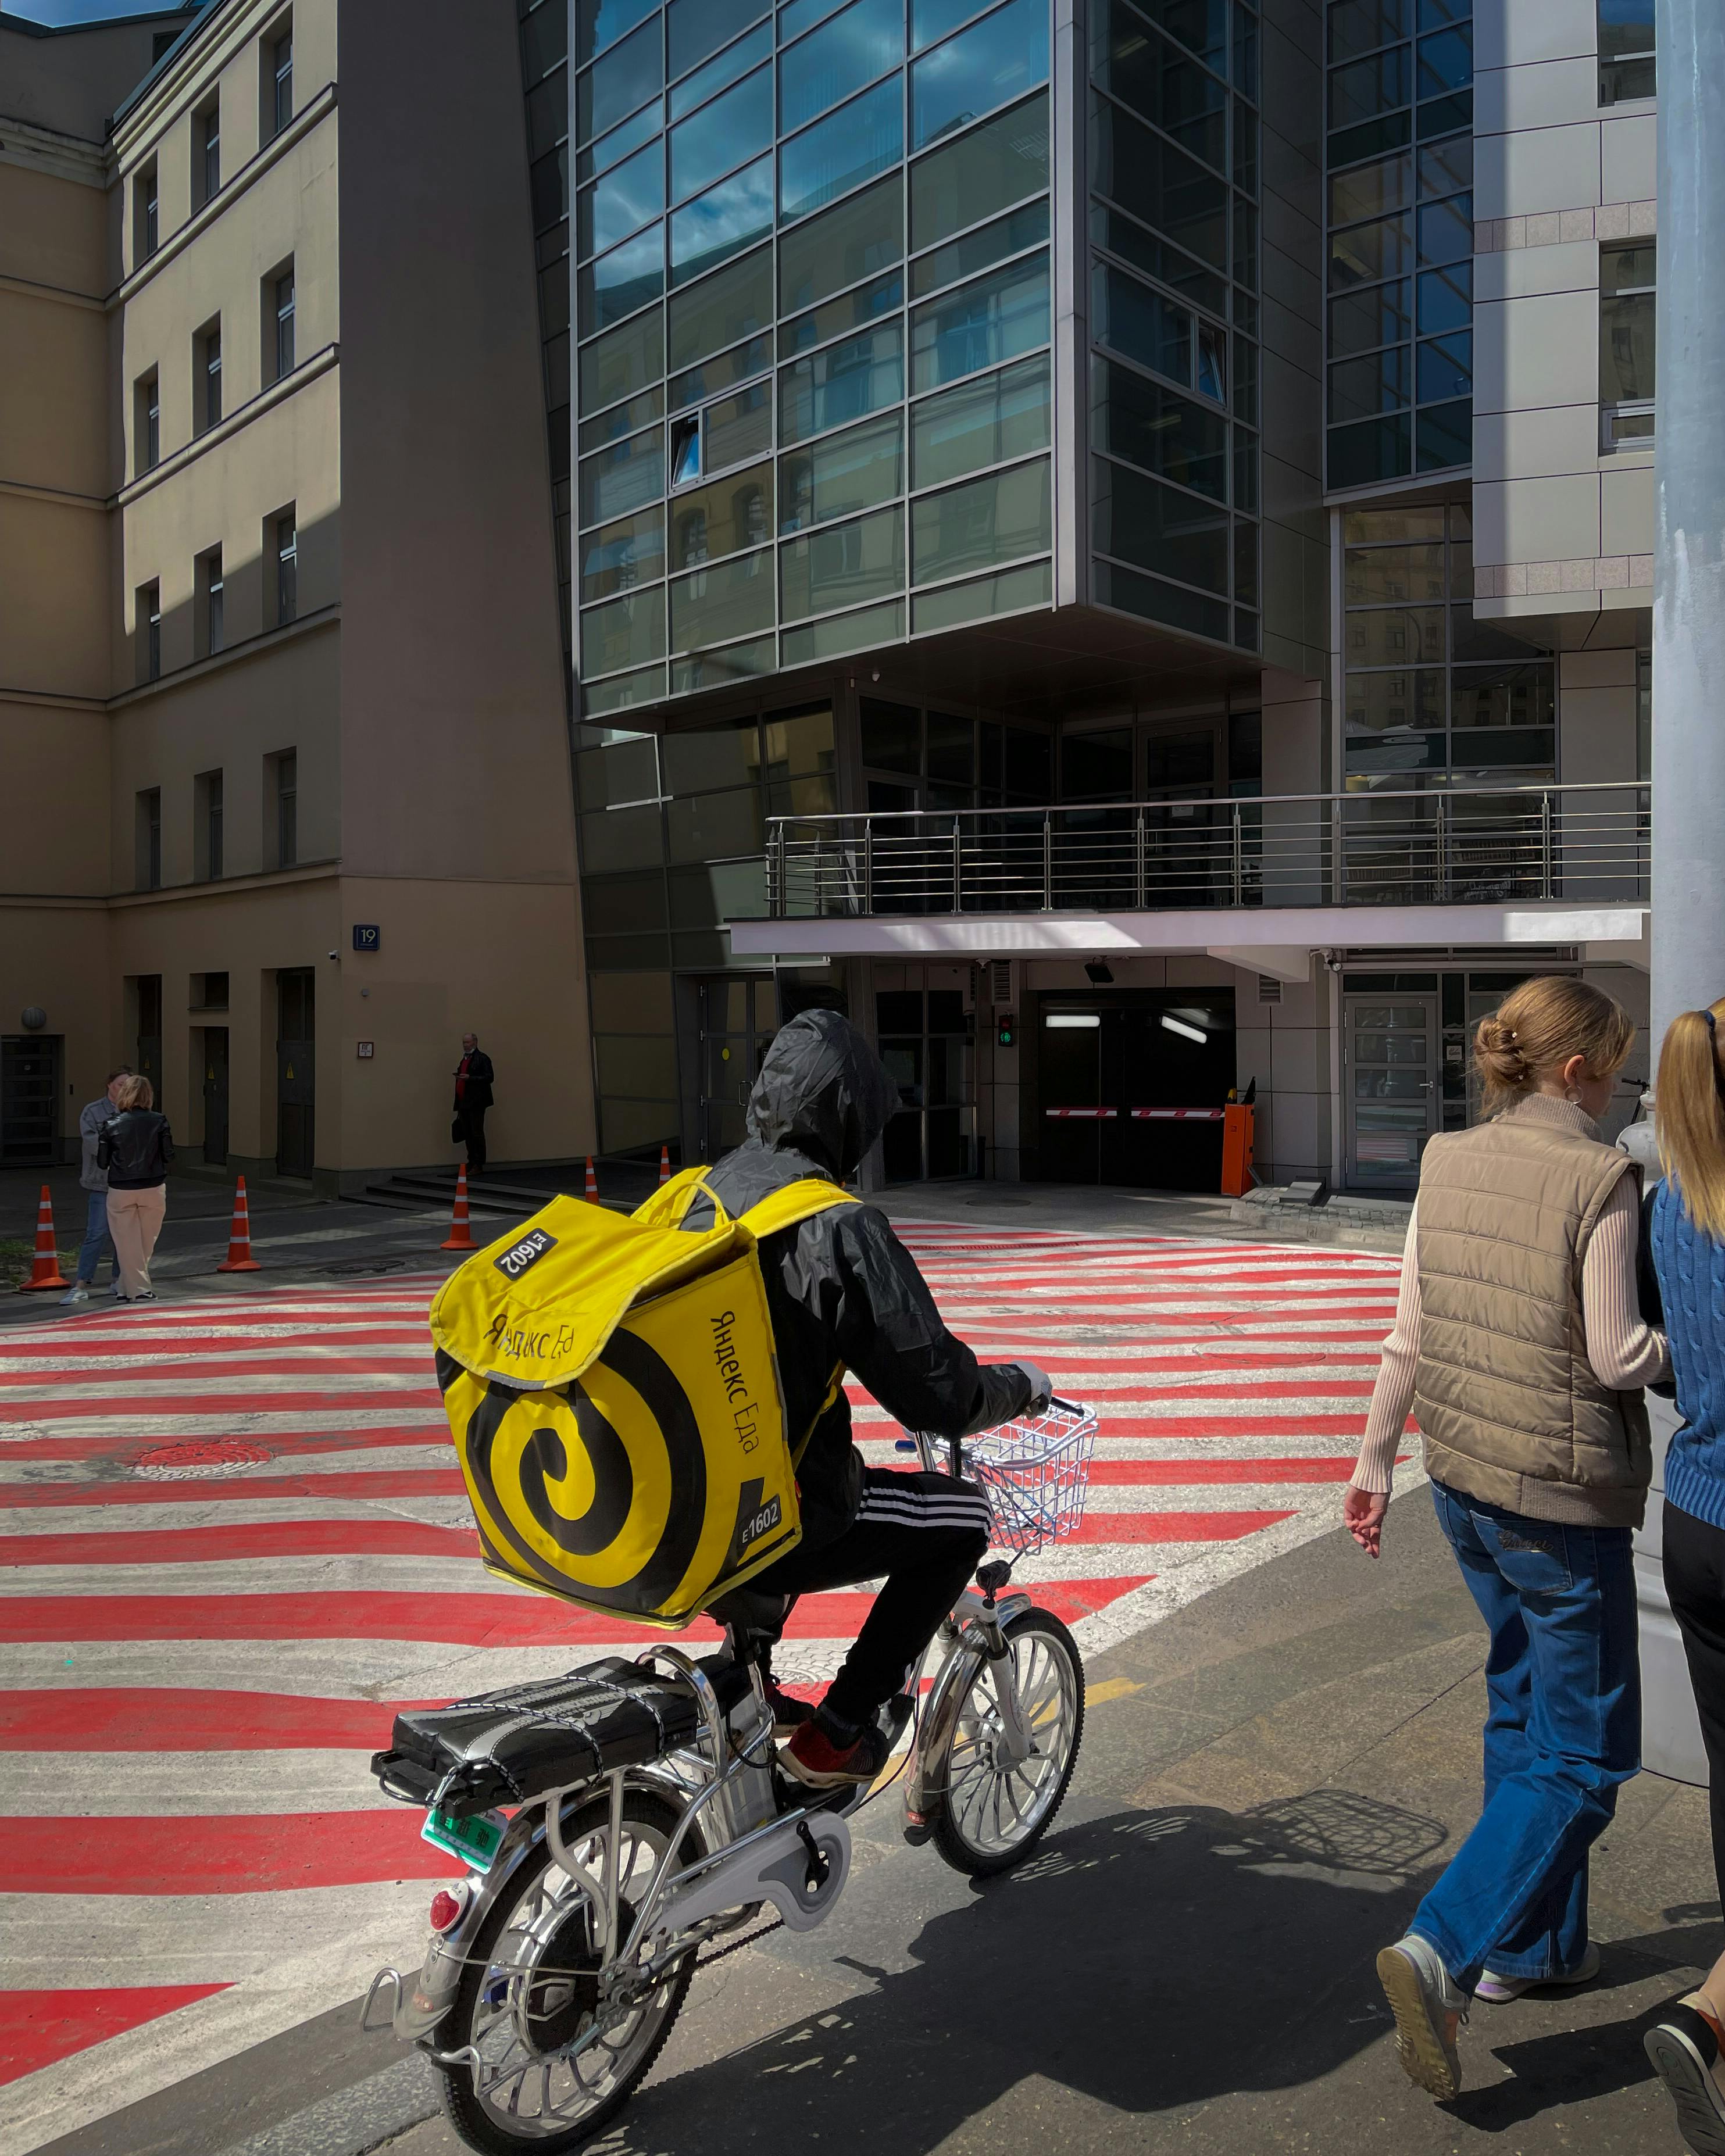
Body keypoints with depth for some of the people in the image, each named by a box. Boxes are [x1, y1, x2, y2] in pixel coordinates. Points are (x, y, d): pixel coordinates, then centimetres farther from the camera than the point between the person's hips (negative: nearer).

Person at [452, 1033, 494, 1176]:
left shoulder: (482, 1058, -5)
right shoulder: (464, 1059, 20)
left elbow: (489, 1077, -13)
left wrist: (469, 1078, -19)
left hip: (476, 1103, -8)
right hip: (464, 1103, 8)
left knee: (477, 1134, -6)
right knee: (468, 1135, 7)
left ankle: (479, 1166, -5)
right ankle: (472, 1163, 11)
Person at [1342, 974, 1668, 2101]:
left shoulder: (1448, 1163, 2)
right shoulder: (1601, 1177, -17)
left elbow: (1409, 1334, 5)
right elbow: (1617, 1355, -16)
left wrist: (1375, 1461, 12)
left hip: (1465, 1480, 7)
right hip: (1562, 1498, -7)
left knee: (1524, 1710, 23)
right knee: (1585, 1751, 6)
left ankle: (1535, 1941, 37)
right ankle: (1441, 1948, -4)